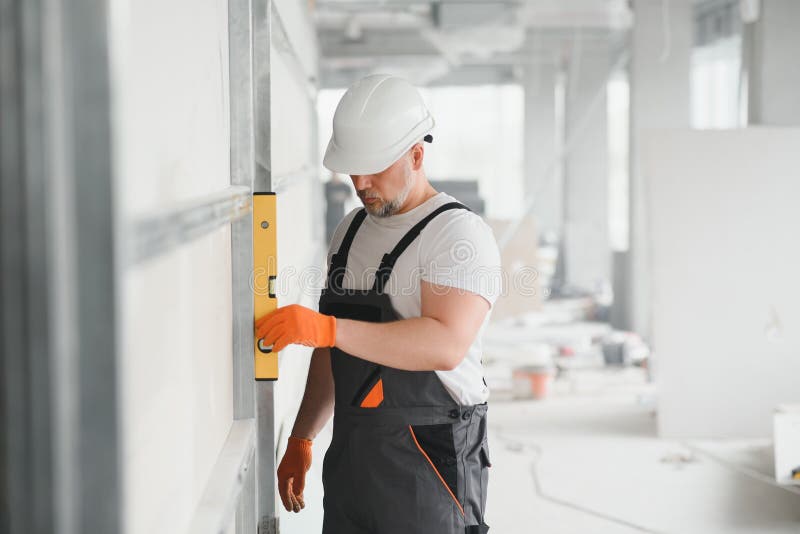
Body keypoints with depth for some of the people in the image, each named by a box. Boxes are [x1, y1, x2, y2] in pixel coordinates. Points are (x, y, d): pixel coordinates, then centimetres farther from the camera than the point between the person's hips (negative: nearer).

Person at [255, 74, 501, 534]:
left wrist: (326, 328, -32)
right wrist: (301, 441, 19)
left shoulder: (460, 233, -11)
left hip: (430, 460, -7)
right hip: (351, 457, 7)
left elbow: (445, 346, -26)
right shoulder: (351, 232, 13)